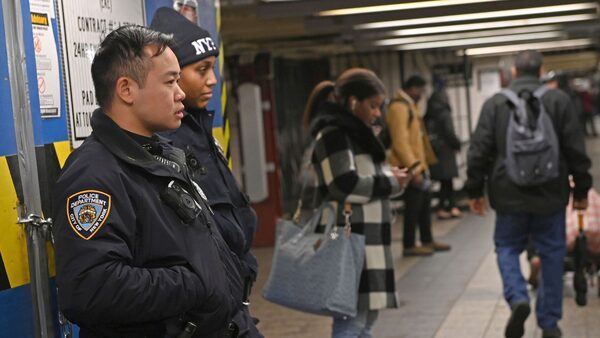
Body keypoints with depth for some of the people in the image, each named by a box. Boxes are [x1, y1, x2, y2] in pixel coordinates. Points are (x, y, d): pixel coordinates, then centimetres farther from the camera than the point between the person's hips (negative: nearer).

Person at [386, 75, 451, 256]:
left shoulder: (409, 106, 18)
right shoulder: (399, 107, -16)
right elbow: (400, 142, -23)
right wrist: (413, 169, -25)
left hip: (419, 165, 10)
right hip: (410, 168, -10)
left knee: (425, 203, 16)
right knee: (413, 206, -3)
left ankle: (427, 241, 26)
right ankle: (409, 246, 6)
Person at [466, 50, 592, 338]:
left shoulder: (495, 103, 0)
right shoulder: (558, 100, -1)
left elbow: (479, 150, -1)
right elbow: (576, 149, 0)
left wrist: (475, 190, 7)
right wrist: (582, 188, 9)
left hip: (510, 194, 0)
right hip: (550, 194, 0)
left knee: (507, 247, 15)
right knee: (551, 254, 11)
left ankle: (518, 298, -11)